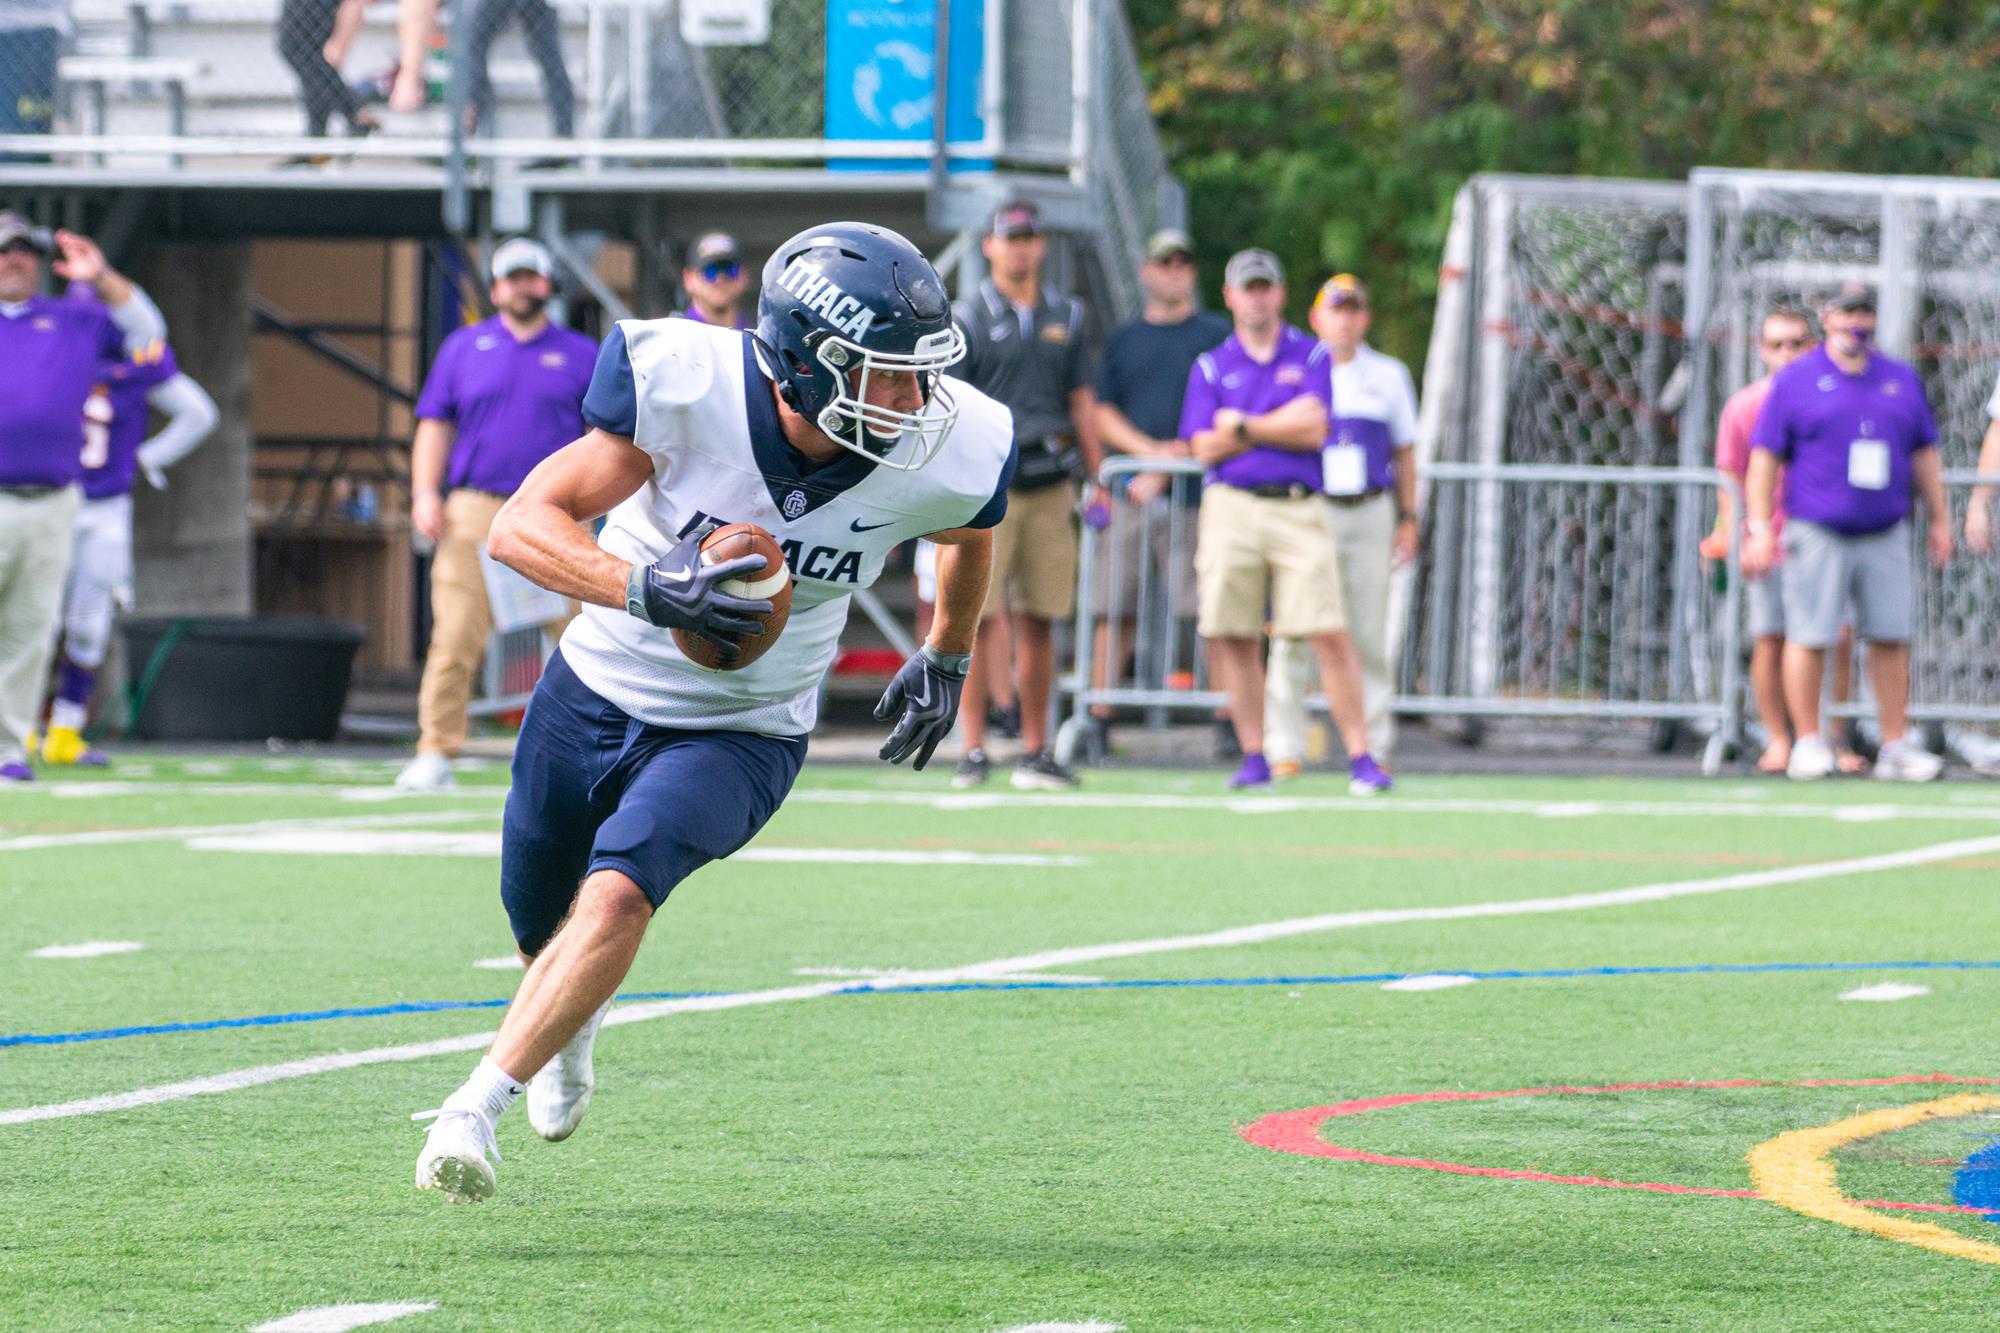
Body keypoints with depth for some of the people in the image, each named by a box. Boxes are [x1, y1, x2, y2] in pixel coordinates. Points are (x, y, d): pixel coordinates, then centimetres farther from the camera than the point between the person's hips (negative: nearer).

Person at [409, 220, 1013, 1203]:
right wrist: (647, 587, -44)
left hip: (742, 735, -1)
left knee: (617, 896, -27)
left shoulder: (942, 455, -21)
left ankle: (476, 1107, -23)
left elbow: (969, 531, 6)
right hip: (598, 691, 1)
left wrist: (947, 658, 19)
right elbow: (522, 526, -28)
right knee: (540, 928, 20)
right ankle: (575, 1026, 56)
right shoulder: (687, 385, -29)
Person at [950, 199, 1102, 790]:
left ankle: (1035, 752, 10)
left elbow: (1080, 402, 17)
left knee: (1038, 623, 6)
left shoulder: (1065, 317, 13)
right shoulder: (968, 319, 0)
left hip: (1049, 487, 4)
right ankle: (974, 750, -3)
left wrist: (1096, 480, 12)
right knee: (976, 618, -6)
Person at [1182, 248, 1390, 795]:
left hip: (1299, 508, -2)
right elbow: (1206, 448, 1)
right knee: (1233, 638, -1)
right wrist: (1282, 424, -2)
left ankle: (1360, 757, -9)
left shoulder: (1311, 356, 9)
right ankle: (1253, 756, 8)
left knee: (1330, 635, -10)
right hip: (1231, 508, 2)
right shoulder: (1211, 366, 13)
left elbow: (1314, 432, -4)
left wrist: (1243, 426, -1)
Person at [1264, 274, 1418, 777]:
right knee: (1295, 633, -7)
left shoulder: (1390, 376, 15)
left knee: (1370, 635, 0)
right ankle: (1285, 749, -5)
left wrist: (1408, 519, 9)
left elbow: (1404, 453, 17)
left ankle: (1373, 748, 5)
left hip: (1370, 513, 2)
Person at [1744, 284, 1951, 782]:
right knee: (1809, 638, -5)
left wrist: (1940, 520, 17)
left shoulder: (1902, 380, 14)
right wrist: (1760, 530, -5)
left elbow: (1924, 453, 20)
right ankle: (1807, 742, 2)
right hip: (1817, 534, -4)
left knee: (1891, 639, 2)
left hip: (1886, 535, 4)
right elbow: (1764, 456, 1)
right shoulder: (1795, 381, 3)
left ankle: (1896, 747, 7)